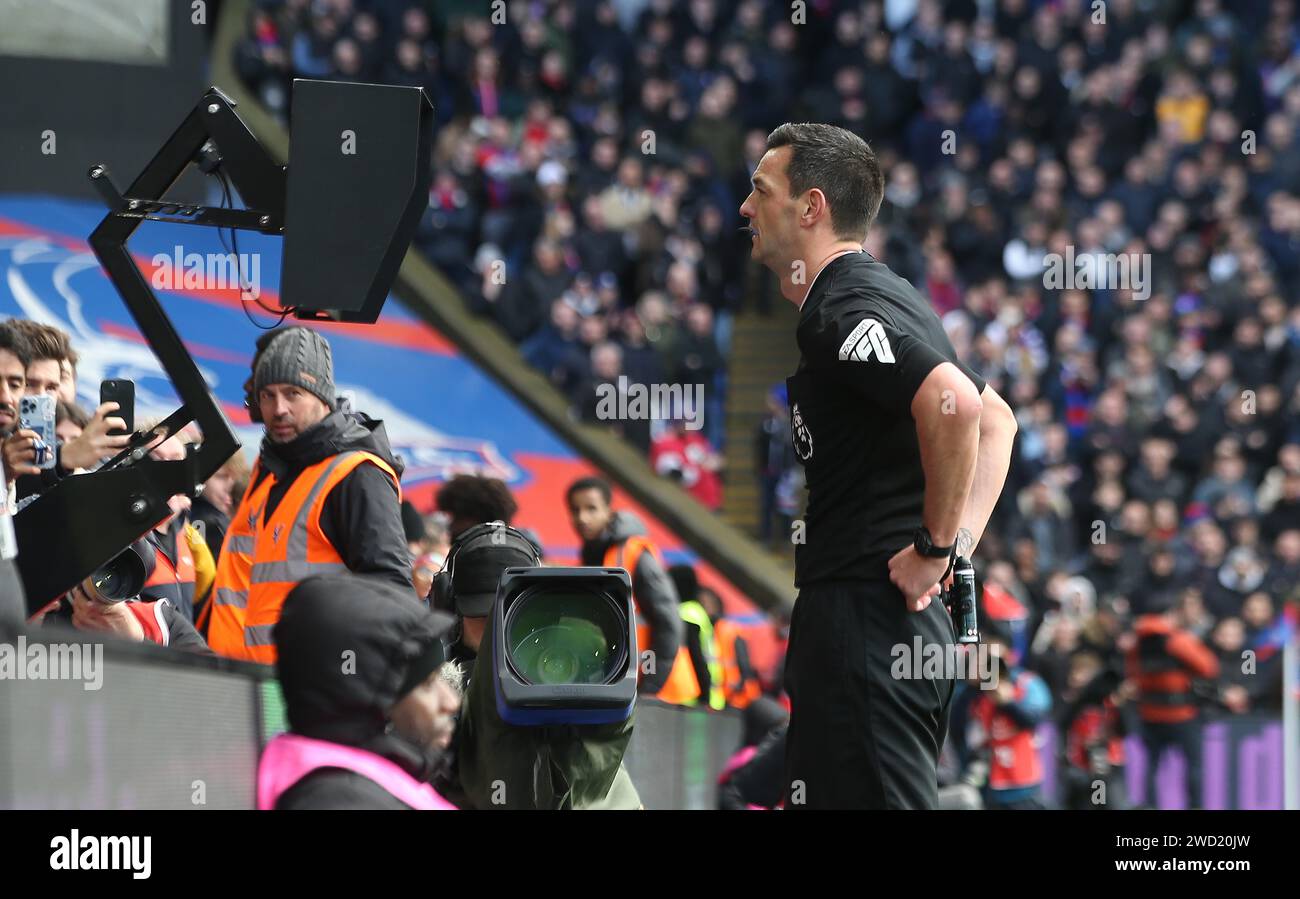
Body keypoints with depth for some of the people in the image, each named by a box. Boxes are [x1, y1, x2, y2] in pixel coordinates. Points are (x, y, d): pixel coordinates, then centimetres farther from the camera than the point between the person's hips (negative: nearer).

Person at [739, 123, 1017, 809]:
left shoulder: (842, 309, -13)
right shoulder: (868, 295, 19)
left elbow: (955, 404, -31)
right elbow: (996, 418, 28)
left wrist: (935, 546, -20)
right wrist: (959, 545, 15)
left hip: (866, 616, -11)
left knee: (869, 800, -11)